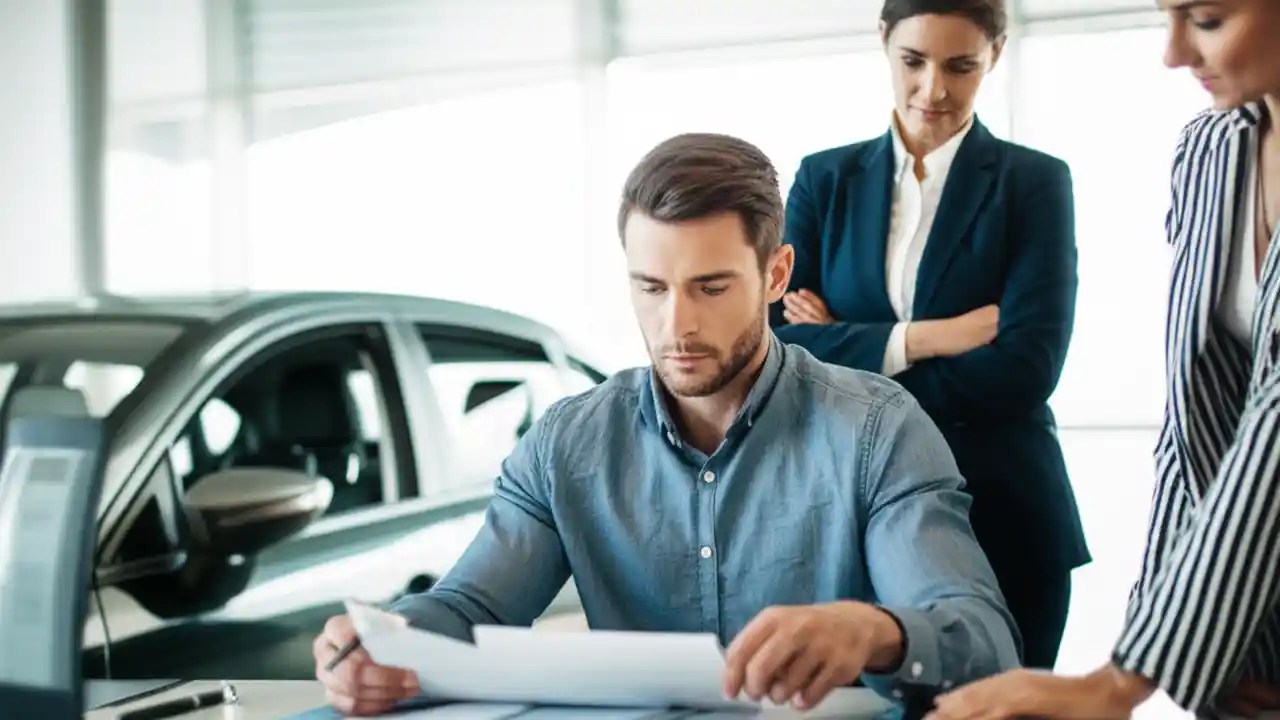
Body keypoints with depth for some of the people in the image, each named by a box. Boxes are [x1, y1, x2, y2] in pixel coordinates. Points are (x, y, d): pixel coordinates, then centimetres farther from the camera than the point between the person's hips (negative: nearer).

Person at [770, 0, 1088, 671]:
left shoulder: (1034, 182, -1)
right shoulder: (825, 179, 6)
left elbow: (1024, 371, -13)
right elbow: (778, 344, -4)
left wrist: (844, 353, -10)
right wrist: (925, 338, -16)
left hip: (1000, 517, -2)